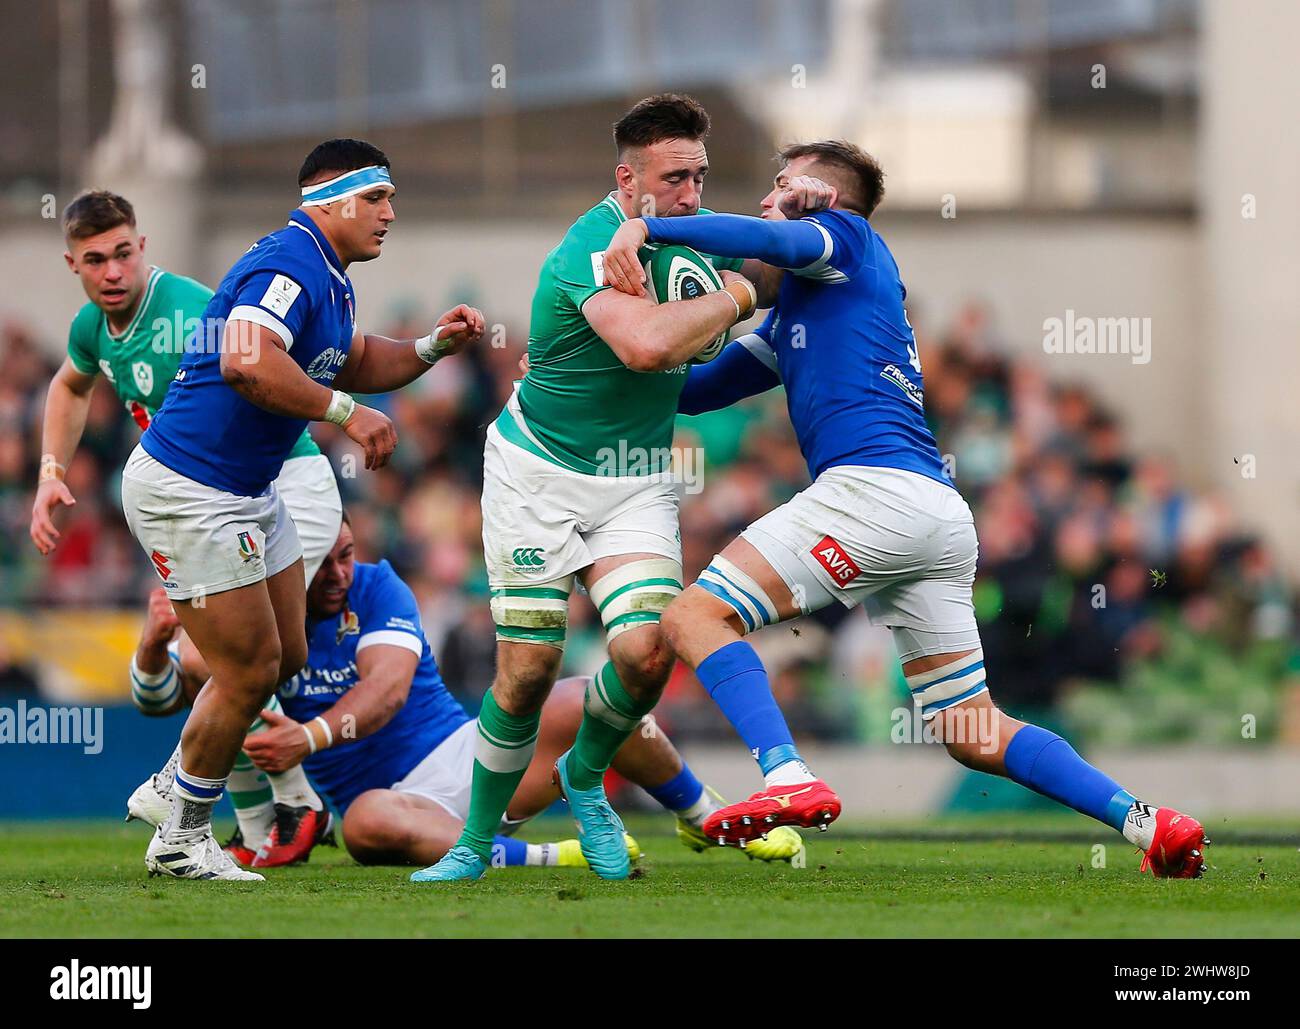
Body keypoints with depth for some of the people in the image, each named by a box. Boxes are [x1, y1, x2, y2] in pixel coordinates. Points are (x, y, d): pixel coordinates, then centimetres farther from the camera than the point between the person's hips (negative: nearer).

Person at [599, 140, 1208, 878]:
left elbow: (769, 238, -13)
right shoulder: (792, 316, 33)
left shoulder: (848, 237, 9)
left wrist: (646, 228, -13)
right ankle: (1151, 824, 5)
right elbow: (701, 389, 35)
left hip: (874, 485, -10)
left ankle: (790, 780, -32)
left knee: (697, 616, -13)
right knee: (976, 738, 11)